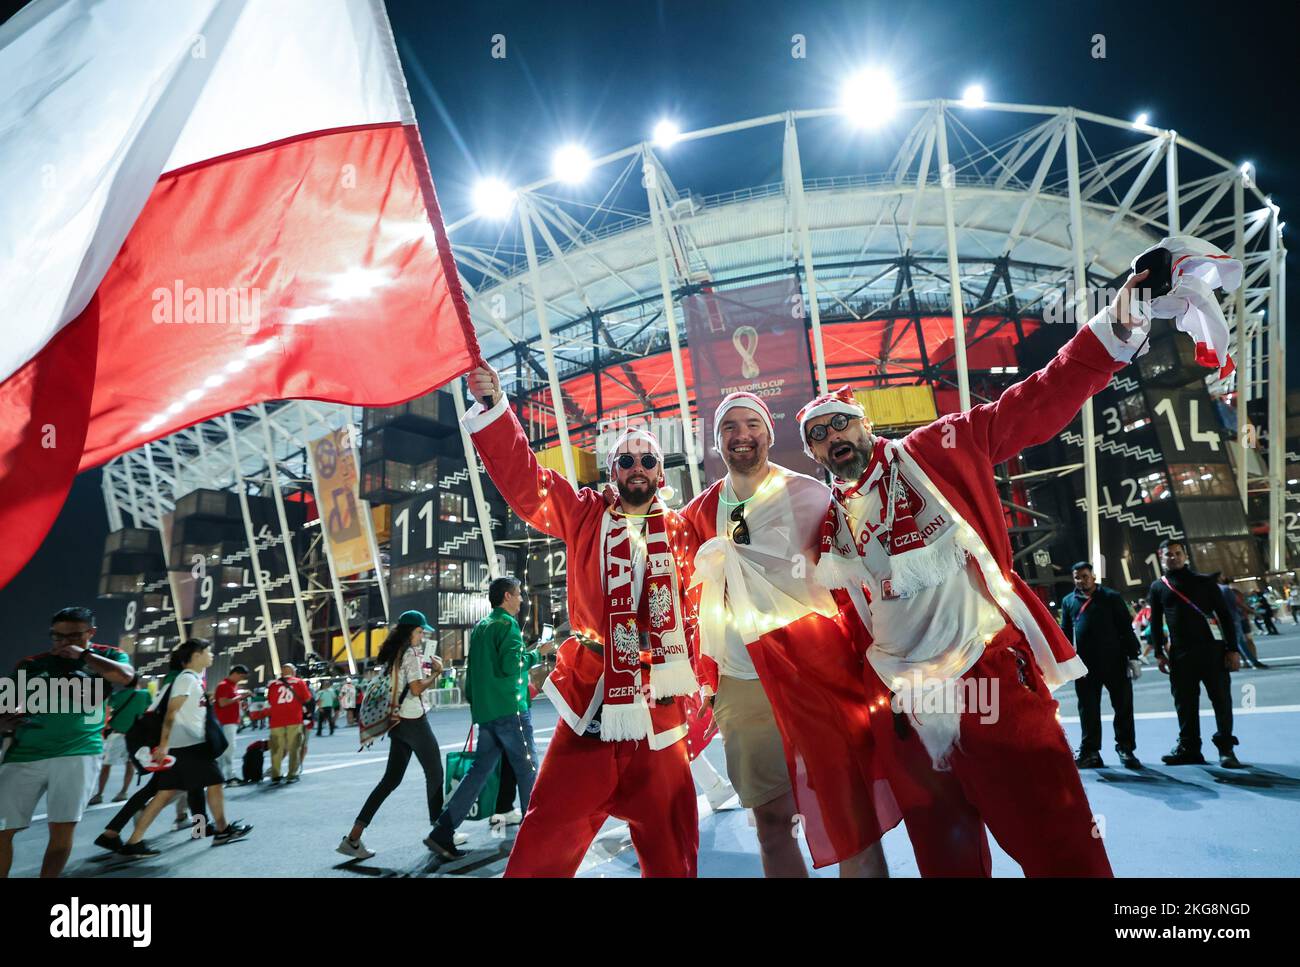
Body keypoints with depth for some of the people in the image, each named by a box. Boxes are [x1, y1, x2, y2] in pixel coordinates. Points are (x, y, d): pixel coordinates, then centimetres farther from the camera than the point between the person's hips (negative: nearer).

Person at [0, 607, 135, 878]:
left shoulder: (107, 655, 6)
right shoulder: (30, 664, 12)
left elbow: (126, 677, -16)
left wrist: (82, 654, -7)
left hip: (79, 753, -2)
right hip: (25, 754, 3)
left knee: (62, 829, 0)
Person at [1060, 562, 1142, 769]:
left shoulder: (1111, 597, 4)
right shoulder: (1068, 601, 11)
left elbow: (1126, 628, 1)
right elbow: (1065, 633, 13)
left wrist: (1133, 657, -4)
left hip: (1114, 661, -2)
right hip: (1084, 665, 2)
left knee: (1123, 706, 3)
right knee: (1088, 710, 7)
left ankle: (1125, 749, 16)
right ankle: (1089, 751, 14)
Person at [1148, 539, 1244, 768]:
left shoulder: (1204, 581, 4)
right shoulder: (1158, 588, 10)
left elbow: (1225, 615, 2)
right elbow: (1156, 623, 13)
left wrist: (1232, 649, -4)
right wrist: (1159, 653, 7)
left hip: (1212, 648, -2)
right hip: (1179, 653, 2)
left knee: (1221, 698, -2)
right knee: (1184, 702, 7)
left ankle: (1226, 748, 8)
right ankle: (1188, 748, 15)